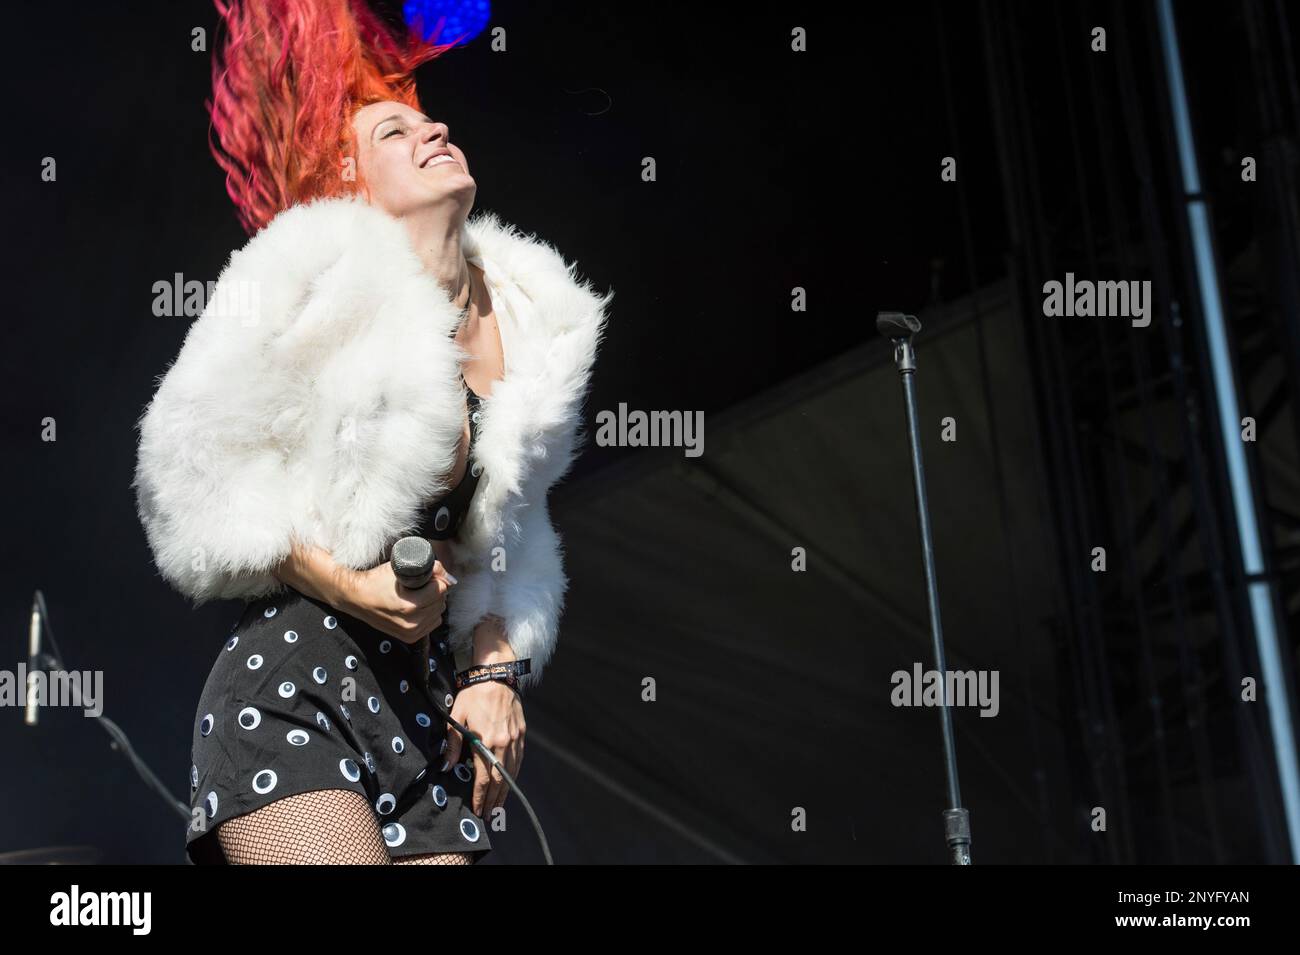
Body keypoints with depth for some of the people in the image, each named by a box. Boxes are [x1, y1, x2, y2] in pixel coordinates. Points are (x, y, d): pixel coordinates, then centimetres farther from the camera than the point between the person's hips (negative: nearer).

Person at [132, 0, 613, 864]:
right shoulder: (317, 273, -5)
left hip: (430, 708, 5)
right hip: (292, 686, -5)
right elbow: (195, 467, -4)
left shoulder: (527, 317, 10)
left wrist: (496, 669, 8)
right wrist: (343, 583, -13)